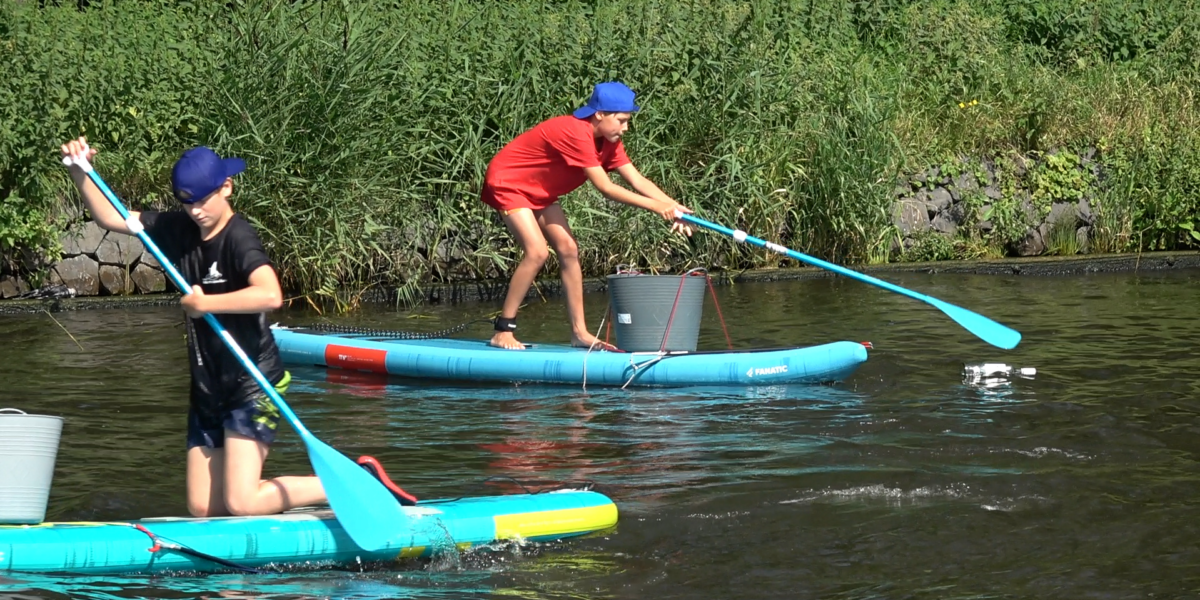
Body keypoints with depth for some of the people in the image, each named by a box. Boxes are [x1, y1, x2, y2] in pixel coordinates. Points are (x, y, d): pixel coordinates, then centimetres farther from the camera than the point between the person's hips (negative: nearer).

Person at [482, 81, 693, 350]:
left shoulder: (608, 141, -3)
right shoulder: (576, 134, -31)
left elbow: (638, 181, -8)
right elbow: (606, 189, -32)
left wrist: (673, 206, -23)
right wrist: (658, 207, -32)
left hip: (538, 192, 10)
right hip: (507, 182, -10)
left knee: (568, 250, 1)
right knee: (537, 252, -21)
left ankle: (579, 332, 4)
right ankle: (503, 333, -15)